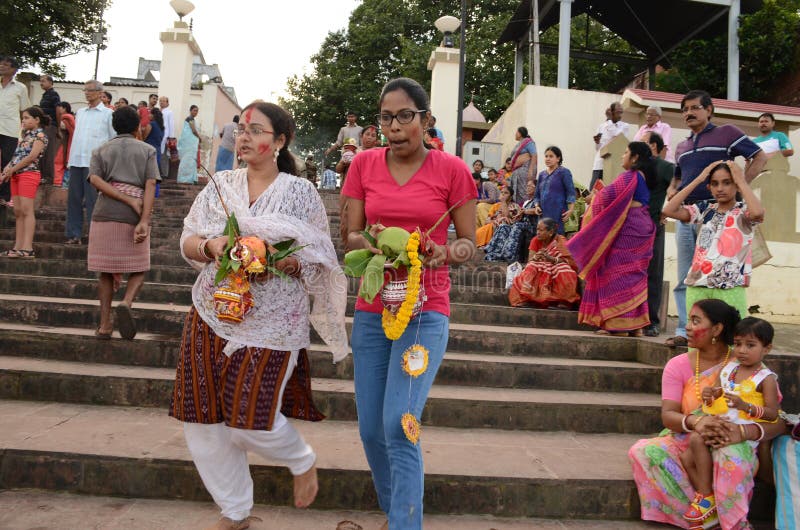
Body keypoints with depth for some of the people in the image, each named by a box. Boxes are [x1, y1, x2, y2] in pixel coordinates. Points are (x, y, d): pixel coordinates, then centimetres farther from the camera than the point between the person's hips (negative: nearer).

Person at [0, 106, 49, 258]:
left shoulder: (40, 135, -3)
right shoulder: (25, 135, 21)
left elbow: (32, 157, -13)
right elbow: (16, 156, 16)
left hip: (29, 174, -8)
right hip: (16, 175, 8)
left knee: (26, 210, -12)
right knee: (18, 212, 4)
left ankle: (27, 248, -16)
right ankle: (18, 248, 4)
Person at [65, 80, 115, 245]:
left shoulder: (108, 114, 0)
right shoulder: (80, 112, 16)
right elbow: (76, 135, 22)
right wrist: (71, 156, 15)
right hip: (76, 161, 5)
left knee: (92, 200, -5)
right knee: (74, 198, 6)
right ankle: (74, 234, 13)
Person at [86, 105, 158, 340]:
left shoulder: (101, 150, 15)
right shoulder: (147, 150, 10)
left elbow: (95, 180, -4)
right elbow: (150, 185, -5)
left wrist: (128, 200, -9)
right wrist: (144, 221, -13)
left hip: (105, 213, 2)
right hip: (134, 215, -2)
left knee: (106, 270, 10)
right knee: (138, 268, 10)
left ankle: (104, 324, 9)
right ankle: (127, 302, -18)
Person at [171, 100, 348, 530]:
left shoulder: (300, 192, -2)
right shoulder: (220, 185, 8)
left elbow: (317, 258, -4)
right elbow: (187, 241, 6)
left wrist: (278, 265, -22)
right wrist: (211, 245, -15)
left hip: (271, 322, -4)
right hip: (213, 314, 5)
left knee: (249, 419, -8)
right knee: (202, 418, 6)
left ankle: (303, 461, 28)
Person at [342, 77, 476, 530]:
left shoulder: (452, 169, -4)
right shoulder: (365, 164, 4)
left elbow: (470, 244, 1)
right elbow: (350, 236, 6)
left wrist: (444, 252, -21)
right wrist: (370, 241, -17)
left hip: (425, 310, -3)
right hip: (371, 310, 4)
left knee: (400, 425, -15)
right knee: (371, 430, 10)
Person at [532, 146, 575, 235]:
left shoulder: (564, 172, 1)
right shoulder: (542, 174, 18)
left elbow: (571, 192, -5)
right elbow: (537, 194, 21)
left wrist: (570, 209, -16)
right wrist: (537, 206, 3)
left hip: (558, 214, -5)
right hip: (543, 214, 5)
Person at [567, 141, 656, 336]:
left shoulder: (630, 176, -11)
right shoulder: (644, 177, 17)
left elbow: (609, 195, -17)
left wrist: (596, 197, 5)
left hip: (627, 231, -9)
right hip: (641, 228, 9)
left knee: (620, 273, -8)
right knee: (634, 275, 10)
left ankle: (620, 323, -9)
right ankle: (636, 323, 12)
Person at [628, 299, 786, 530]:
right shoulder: (678, 365, 2)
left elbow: (778, 422, -10)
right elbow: (668, 415, -8)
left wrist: (744, 432, -31)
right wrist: (695, 421, -31)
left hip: (731, 445, -2)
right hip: (685, 442, 3)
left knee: (732, 456, -38)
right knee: (641, 451, -26)